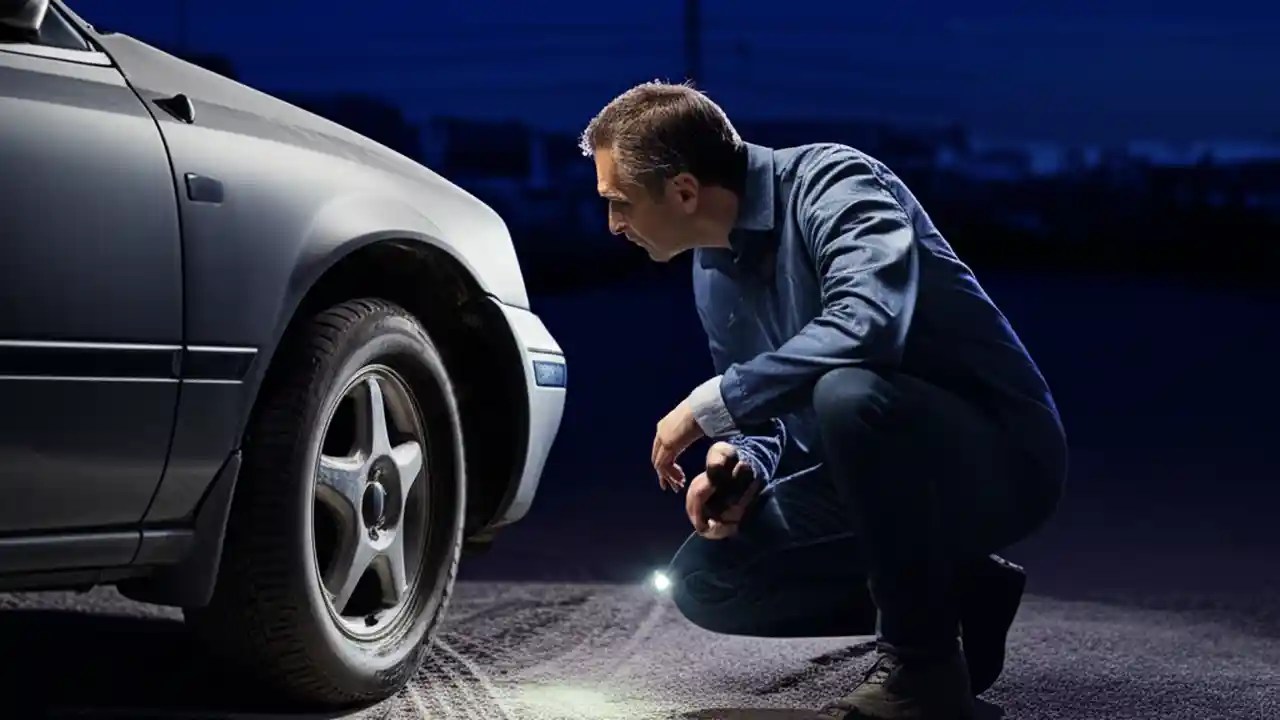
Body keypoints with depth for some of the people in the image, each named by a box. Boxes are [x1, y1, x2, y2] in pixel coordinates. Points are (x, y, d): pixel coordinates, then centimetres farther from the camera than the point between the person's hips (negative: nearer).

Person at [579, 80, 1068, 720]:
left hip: (1003, 453, -9)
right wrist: (740, 464, -10)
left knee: (849, 391, -38)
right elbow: (769, 410, 15)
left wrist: (710, 404, -28)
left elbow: (869, 322, -39)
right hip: (889, 473, 9)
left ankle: (922, 664, -20)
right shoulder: (713, 275, 6)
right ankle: (949, 595, 9)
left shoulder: (832, 182, -20)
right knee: (705, 579, 0)